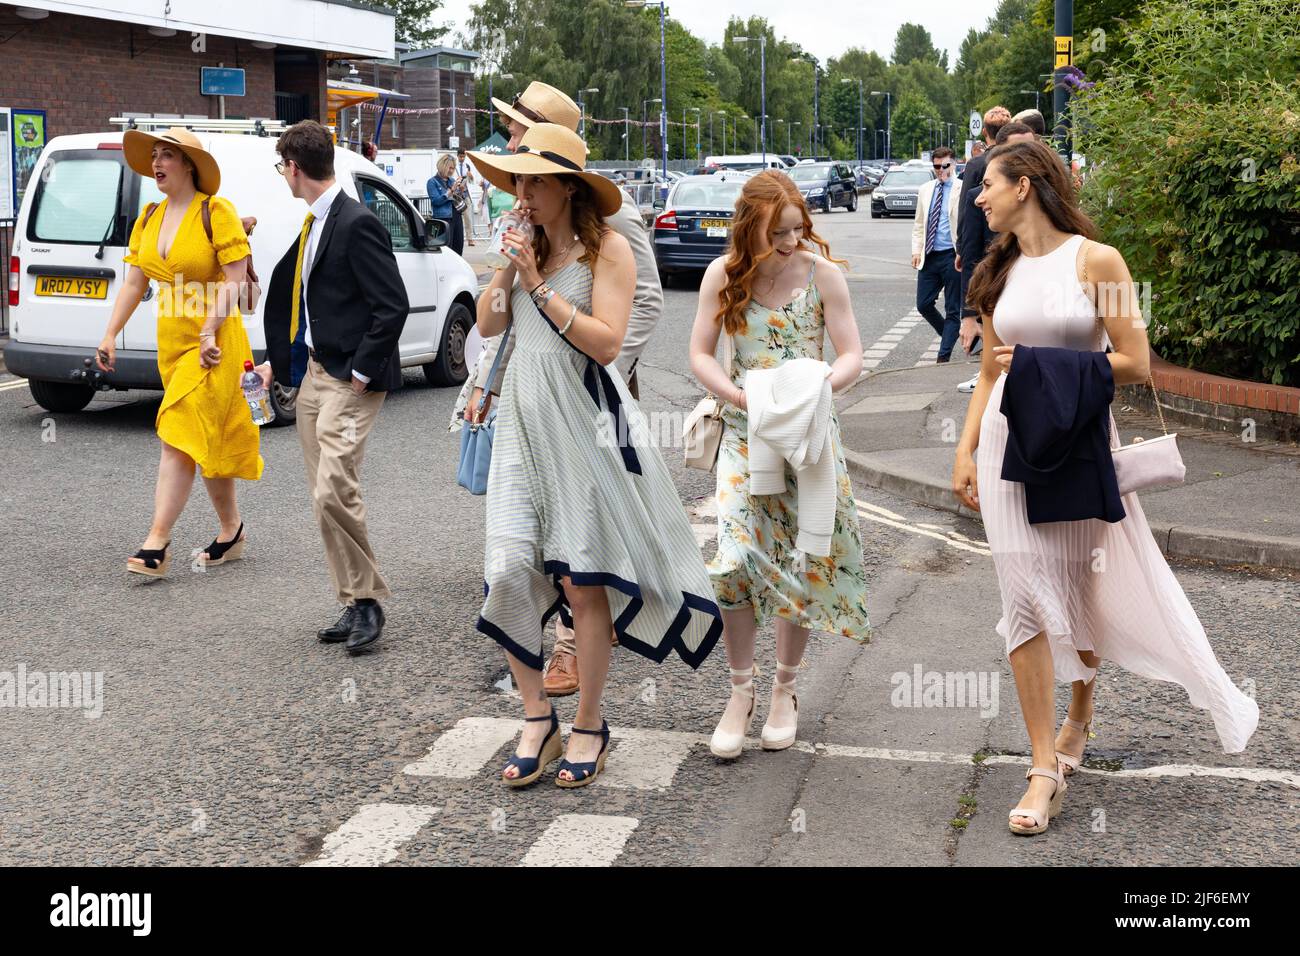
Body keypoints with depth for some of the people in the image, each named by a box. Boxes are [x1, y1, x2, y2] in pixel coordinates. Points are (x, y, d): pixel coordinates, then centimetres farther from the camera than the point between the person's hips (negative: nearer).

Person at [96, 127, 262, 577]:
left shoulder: (216, 211, -10)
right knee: (209, 440, 14)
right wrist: (110, 335, 2)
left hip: (214, 340, -7)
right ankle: (232, 531, 26)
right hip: (172, 340, 7)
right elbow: (134, 284, 11)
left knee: (179, 436, -13)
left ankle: (157, 544, -13)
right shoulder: (150, 218, 11)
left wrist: (209, 332, -21)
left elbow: (234, 279, -14)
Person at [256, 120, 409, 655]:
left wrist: (361, 370, -17)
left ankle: (366, 601, -2)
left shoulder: (356, 224, -14)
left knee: (334, 491, -17)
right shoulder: (314, 225, 15)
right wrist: (277, 362, 19)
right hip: (314, 375, 10)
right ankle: (355, 607, 17)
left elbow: (393, 305, -18)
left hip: (350, 381, -10)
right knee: (325, 498, 9)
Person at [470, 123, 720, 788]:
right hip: (523, 417, 5)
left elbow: (607, 341, -17)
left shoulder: (606, 247, -7)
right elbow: (488, 325, 9)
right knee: (508, 569, -3)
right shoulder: (528, 242, 11)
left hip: (583, 422, -5)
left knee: (582, 580, 1)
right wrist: (507, 267, -4)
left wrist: (540, 286, -16)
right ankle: (537, 715, 12)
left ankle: (589, 725, 16)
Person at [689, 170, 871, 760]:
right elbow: (700, 354, 0)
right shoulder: (723, 275, -3)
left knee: (802, 562, 5)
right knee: (735, 558, -14)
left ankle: (784, 689, 23)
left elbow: (852, 358, -4)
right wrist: (740, 396, -17)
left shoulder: (822, 273, -5)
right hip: (745, 432, 0)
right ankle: (741, 690, 5)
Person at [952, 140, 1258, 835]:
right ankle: (1046, 768, 1)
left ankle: (1080, 715, 37)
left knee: (1089, 588, 9)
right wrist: (965, 452, 7)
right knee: (1027, 596, -3)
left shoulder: (1095, 260, -6)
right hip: (1008, 444, 3)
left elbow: (1135, 363, -9)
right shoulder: (999, 273, 9)